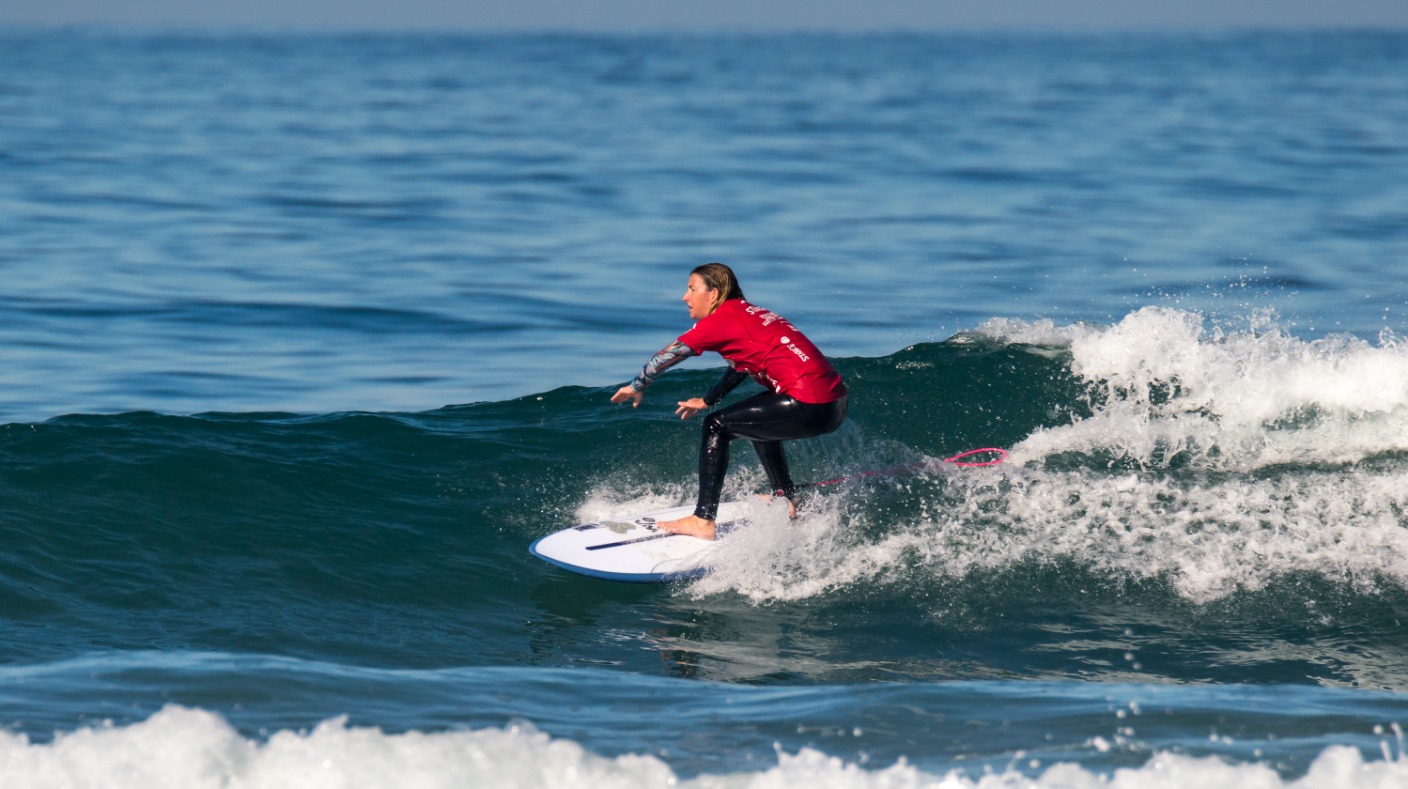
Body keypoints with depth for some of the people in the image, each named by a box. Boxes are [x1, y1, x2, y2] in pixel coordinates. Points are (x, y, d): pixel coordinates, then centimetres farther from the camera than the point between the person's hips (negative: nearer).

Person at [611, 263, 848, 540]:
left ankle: (704, 520, -4)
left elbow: (668, 354, 3)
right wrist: (707, 401, 44)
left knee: (717, 426, -1)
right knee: (760, 417, 35)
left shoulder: (725, 317, -4)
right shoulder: (748, 315, 20)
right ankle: (785, 499, 39)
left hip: (809, 408, -9)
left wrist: (637, 387, 17)